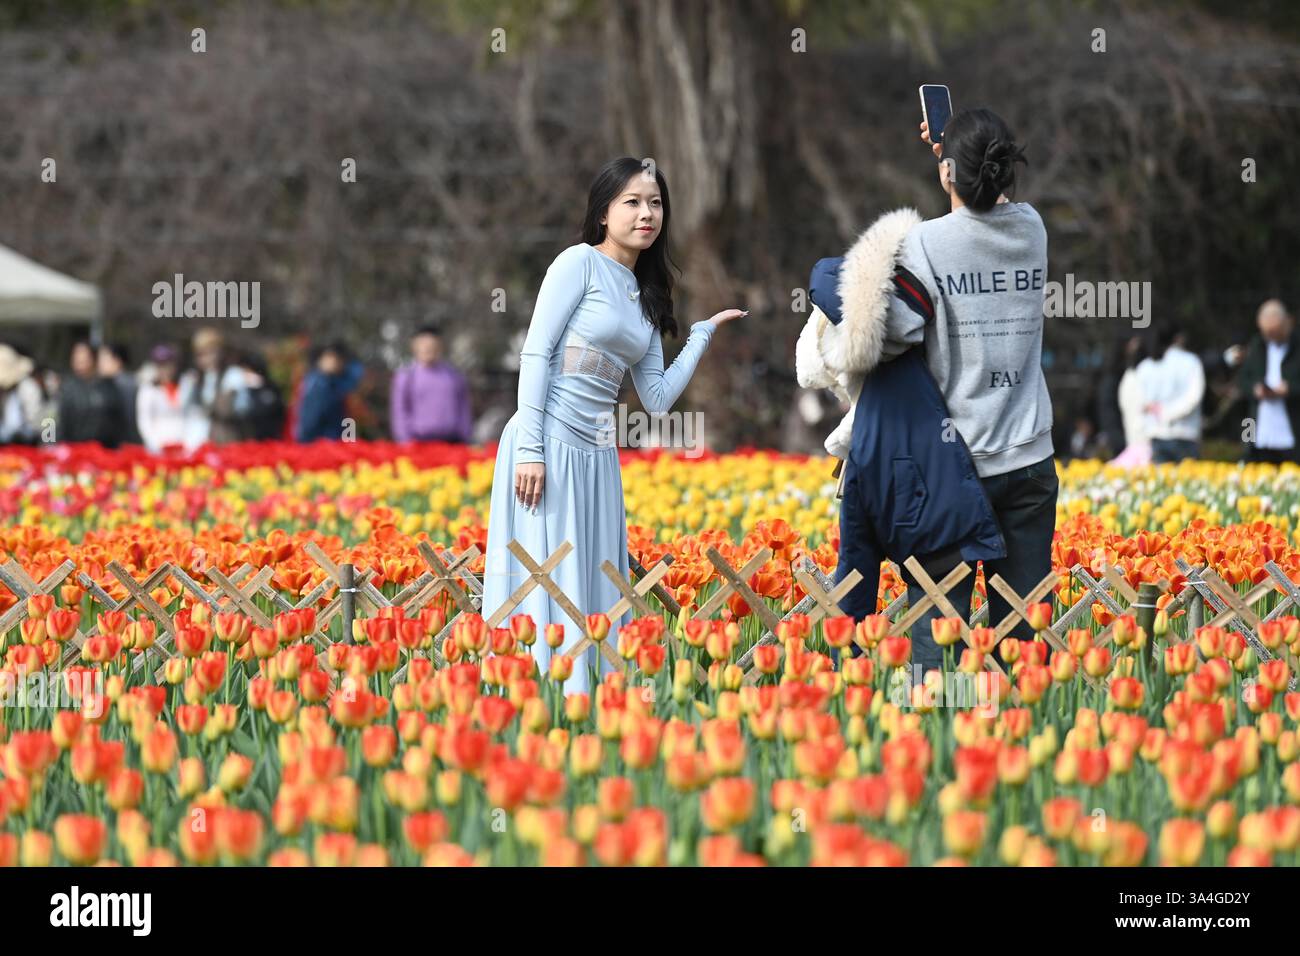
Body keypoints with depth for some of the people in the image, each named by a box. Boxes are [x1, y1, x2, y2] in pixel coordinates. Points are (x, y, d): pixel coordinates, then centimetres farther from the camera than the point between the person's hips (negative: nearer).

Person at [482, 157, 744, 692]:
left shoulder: (646, 295, 15)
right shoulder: (580, 262, -5)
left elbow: (658, 398, 12)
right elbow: (535, 353, -11)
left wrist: (704, 333, 11)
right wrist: (530, 449, -18)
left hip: (597, 460, 8)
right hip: (549, 445, -7)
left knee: (597, 596, 6)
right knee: (546, 587, -9)